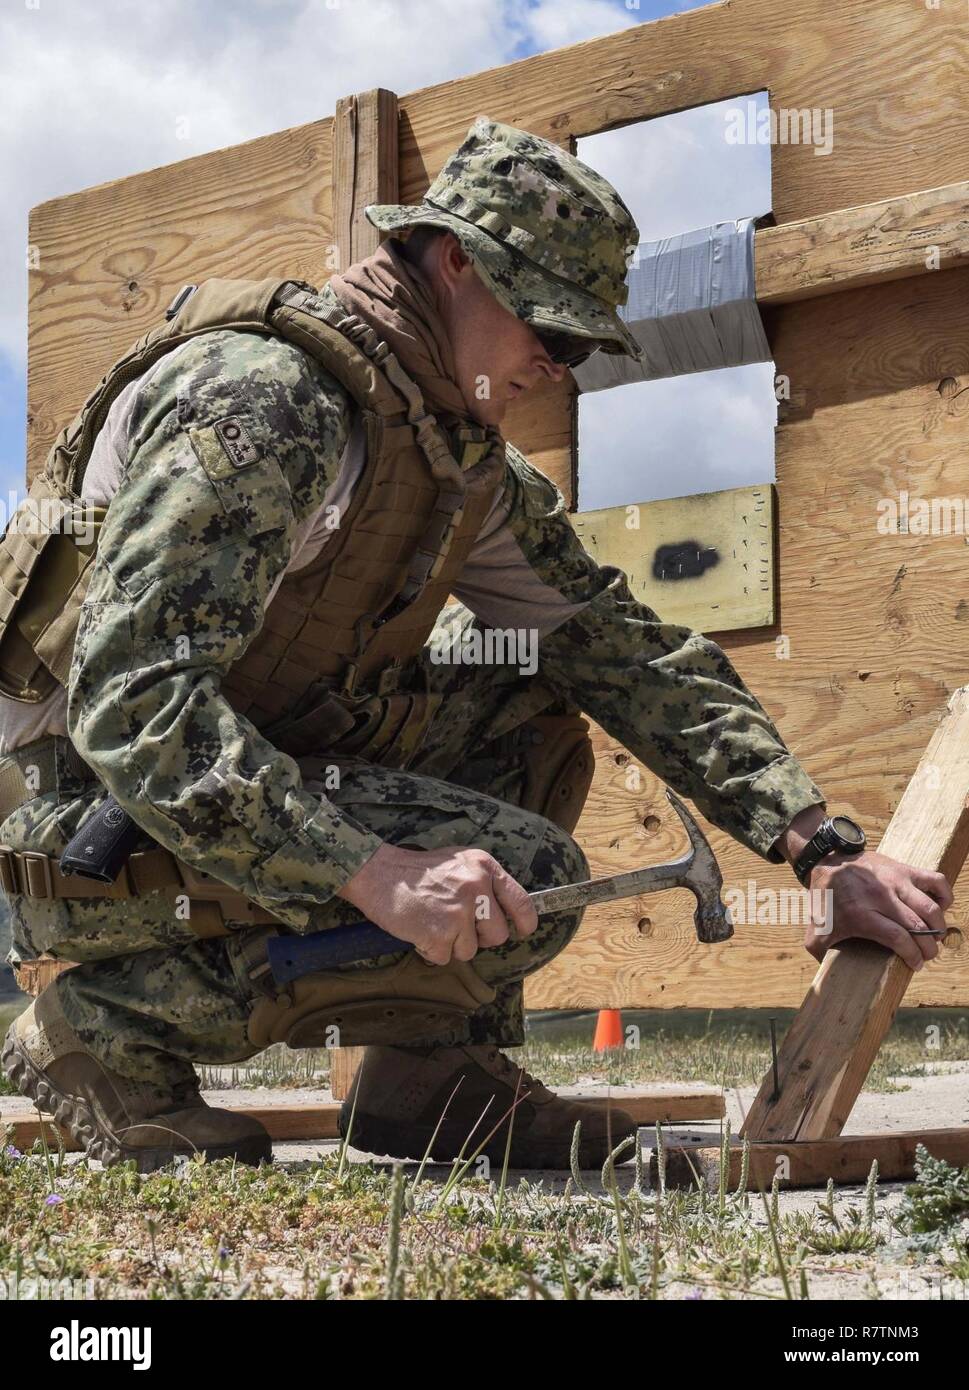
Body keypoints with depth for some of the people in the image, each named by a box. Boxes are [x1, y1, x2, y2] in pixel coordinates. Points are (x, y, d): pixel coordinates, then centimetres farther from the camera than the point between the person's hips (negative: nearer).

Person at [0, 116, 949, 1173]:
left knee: (536, 695, 5)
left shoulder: (470, 461, 7)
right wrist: (374, 875, -39)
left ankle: (432, 1072, 3)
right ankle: (114, 1026, -10)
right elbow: (130, 698, -31)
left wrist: (829, 852, -2)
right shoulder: (263, 399, -22)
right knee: (525, 879, -22)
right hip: (95, 830, -9)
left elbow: (625, 646, 5)